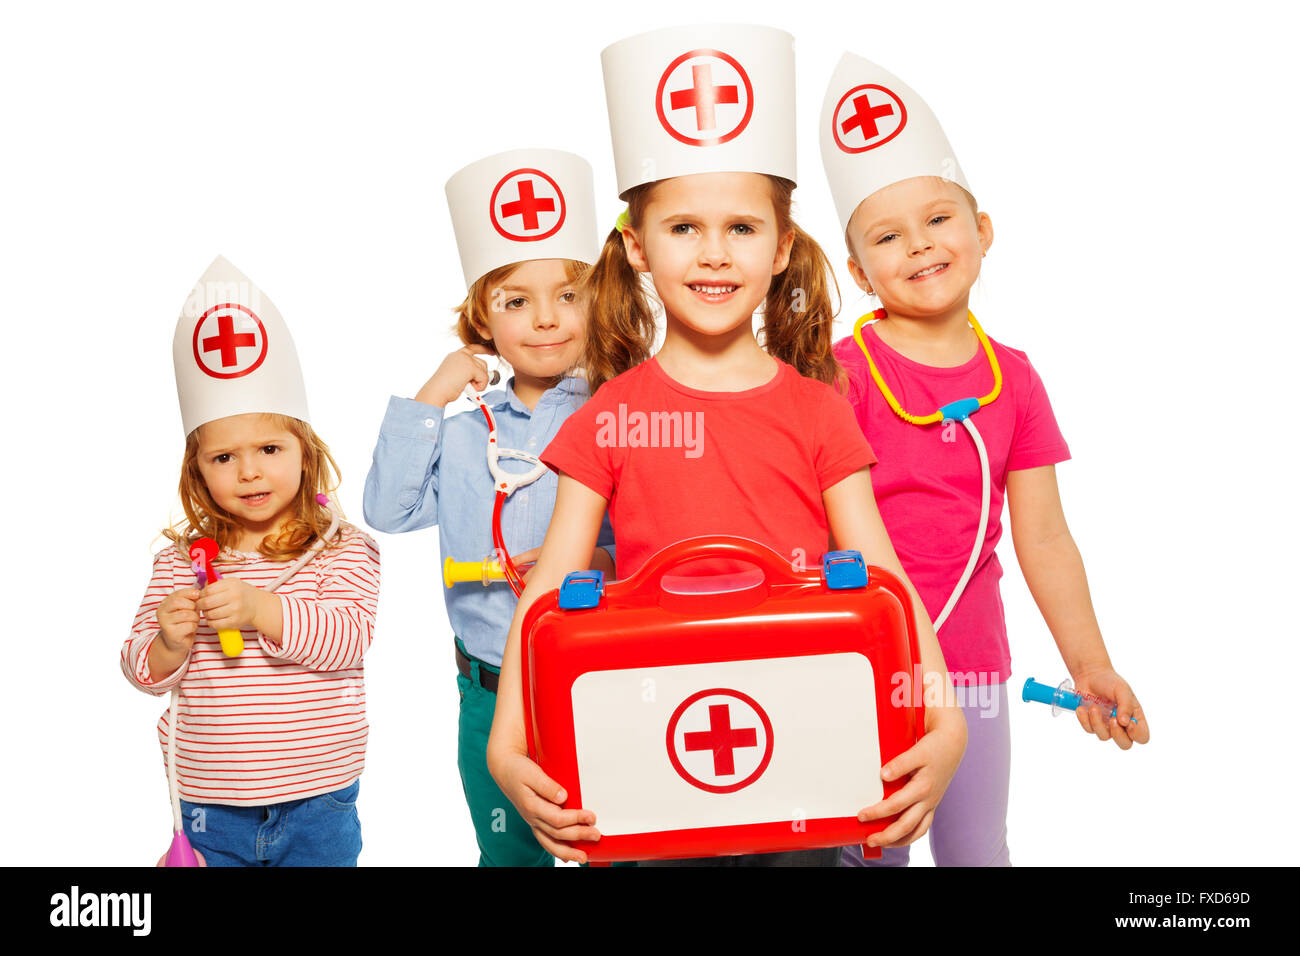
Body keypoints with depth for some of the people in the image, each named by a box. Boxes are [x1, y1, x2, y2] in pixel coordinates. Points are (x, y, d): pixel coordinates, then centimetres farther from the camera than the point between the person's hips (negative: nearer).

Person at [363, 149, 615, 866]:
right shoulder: (464, 433, 6)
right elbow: (388, 510, -3)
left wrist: (599, 564, -26)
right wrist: (428, 398, -4)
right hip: (490, 694, 4)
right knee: (507, 853, 22)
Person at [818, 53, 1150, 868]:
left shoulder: (1014, 380, 4)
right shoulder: (843, 373, -9)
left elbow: (1043, 540, 7)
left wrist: (1090, 664, 7)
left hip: (973, 662, 4)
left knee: (977, 851, 16)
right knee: (870, 851, 9)